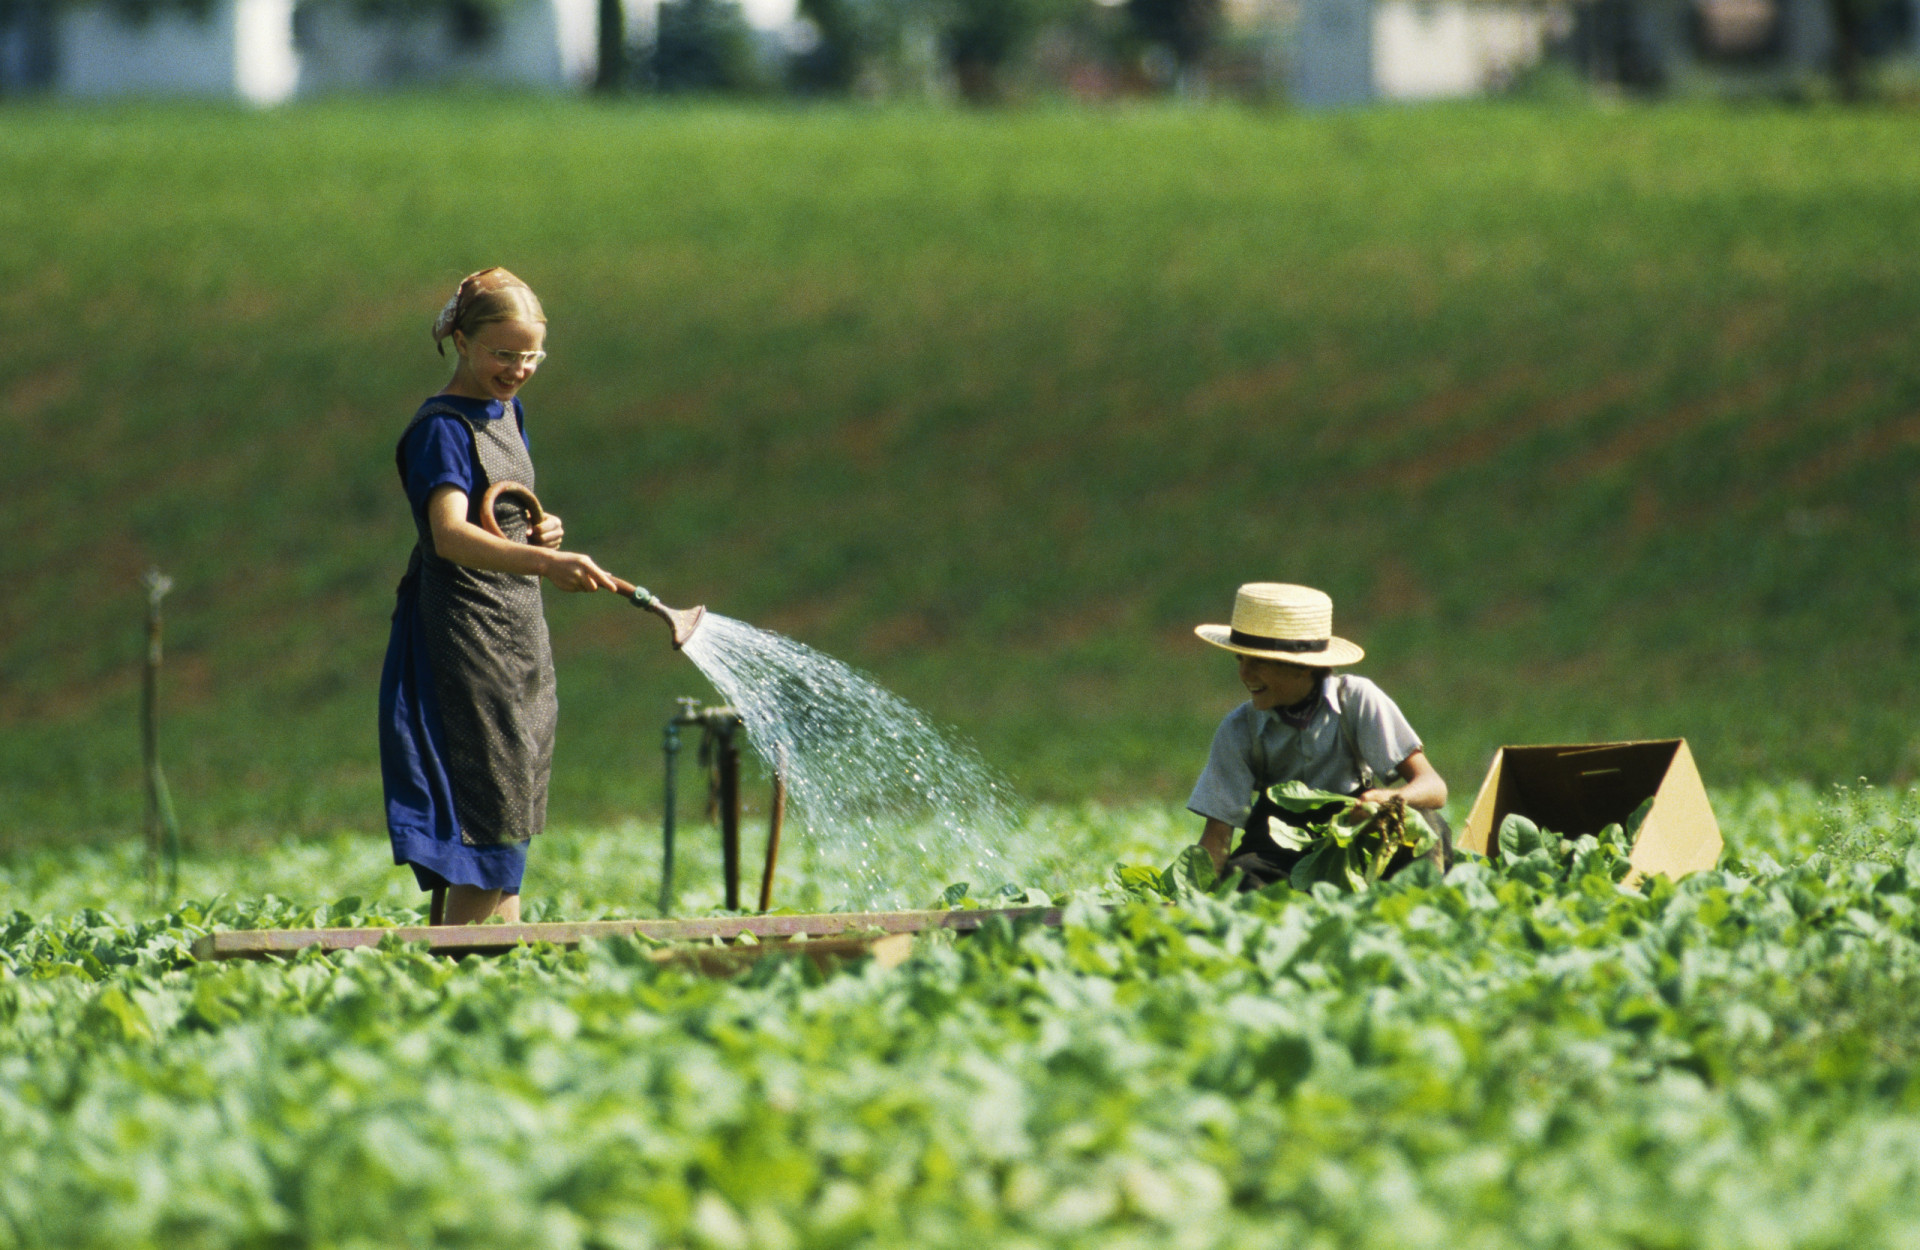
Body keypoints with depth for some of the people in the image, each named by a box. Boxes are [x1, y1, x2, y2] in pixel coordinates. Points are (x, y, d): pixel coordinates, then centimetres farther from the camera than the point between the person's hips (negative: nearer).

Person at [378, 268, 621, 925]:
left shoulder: (506, 410, 13)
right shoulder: (440, 428, -14)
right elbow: (450, 535, -30)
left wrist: (542, 529, 4)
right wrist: (542, 562, -44)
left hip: (519, 634, 9)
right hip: (465, 636, -9)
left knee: (511, 819, 10)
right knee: (494, 819, -13)